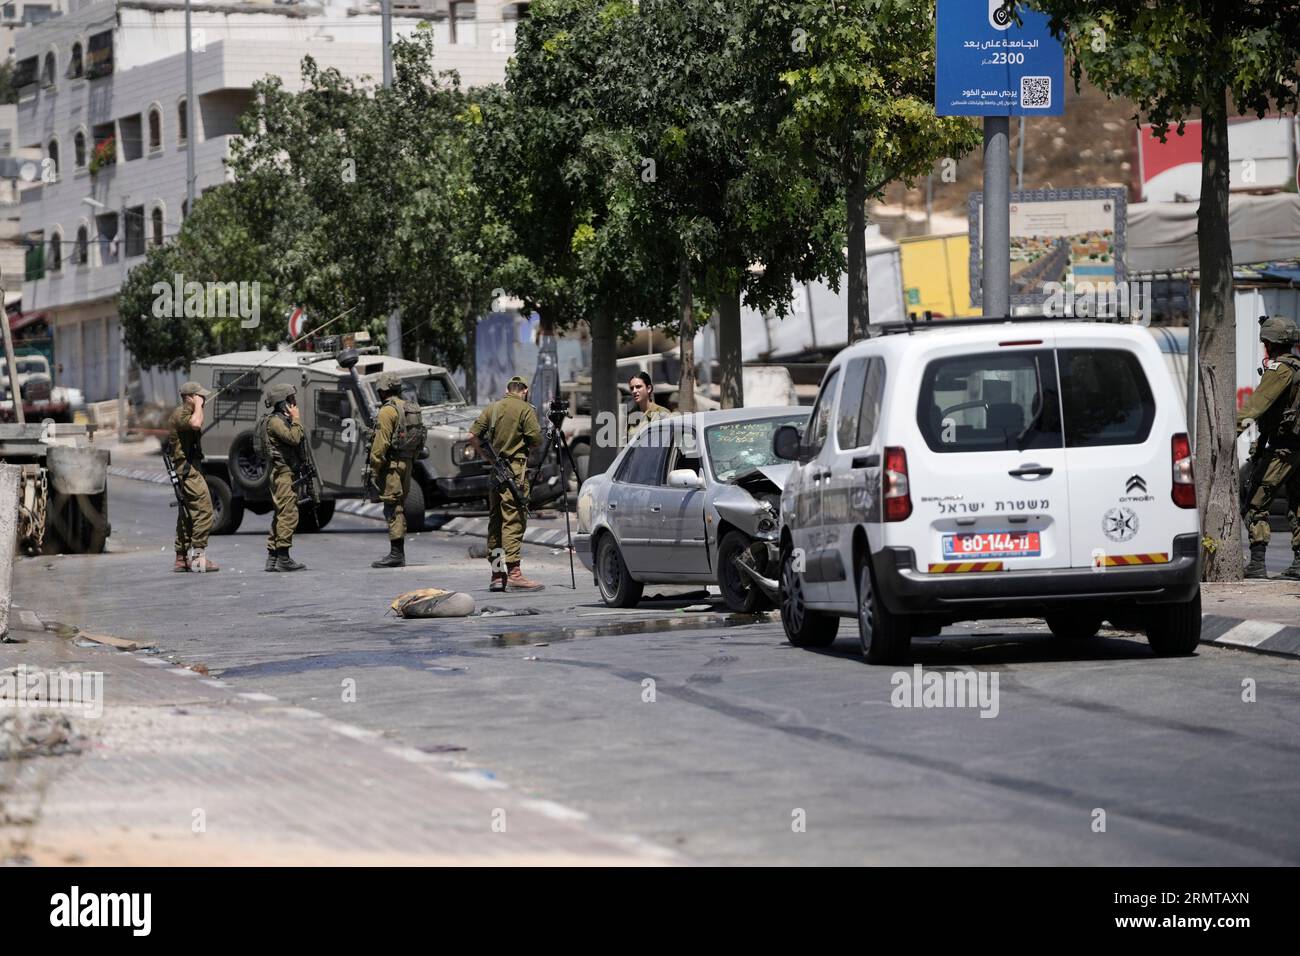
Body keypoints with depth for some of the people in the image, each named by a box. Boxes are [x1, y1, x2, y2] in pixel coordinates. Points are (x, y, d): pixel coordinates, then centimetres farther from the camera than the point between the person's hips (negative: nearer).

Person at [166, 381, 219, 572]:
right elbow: (195, 424, -33)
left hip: (183, 470, 11)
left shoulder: (184, 414, 22)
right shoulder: (181, 414, -11)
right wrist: (198, 405, -20)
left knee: (186, 515, 12)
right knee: (203, 510, -14)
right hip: (188, 469, -11)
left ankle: (181, 559, 14)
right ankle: (198, 556, -18)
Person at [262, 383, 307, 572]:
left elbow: (294, 441, 23)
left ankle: (272, 558, 13)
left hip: (287, 473, 11)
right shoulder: (275, 420, -11)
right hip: (283, 473, -11)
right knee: (288, 514, -13)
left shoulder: (283, 420, 20)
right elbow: (293, 438, -21)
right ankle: (283, 558, -15)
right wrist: (296, 420, -11)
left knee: (280, 515, 11)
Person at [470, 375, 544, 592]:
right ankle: (514, 573, -15)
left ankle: (497, 574, 13)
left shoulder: (492, 407, 13)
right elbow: (536, 439, -10)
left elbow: (473, 435, 8)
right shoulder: (524, 409, -4)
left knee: (495, 521, 11)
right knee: (514, 521, -9)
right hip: (515, 470, -6)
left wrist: (487, 456, 16)